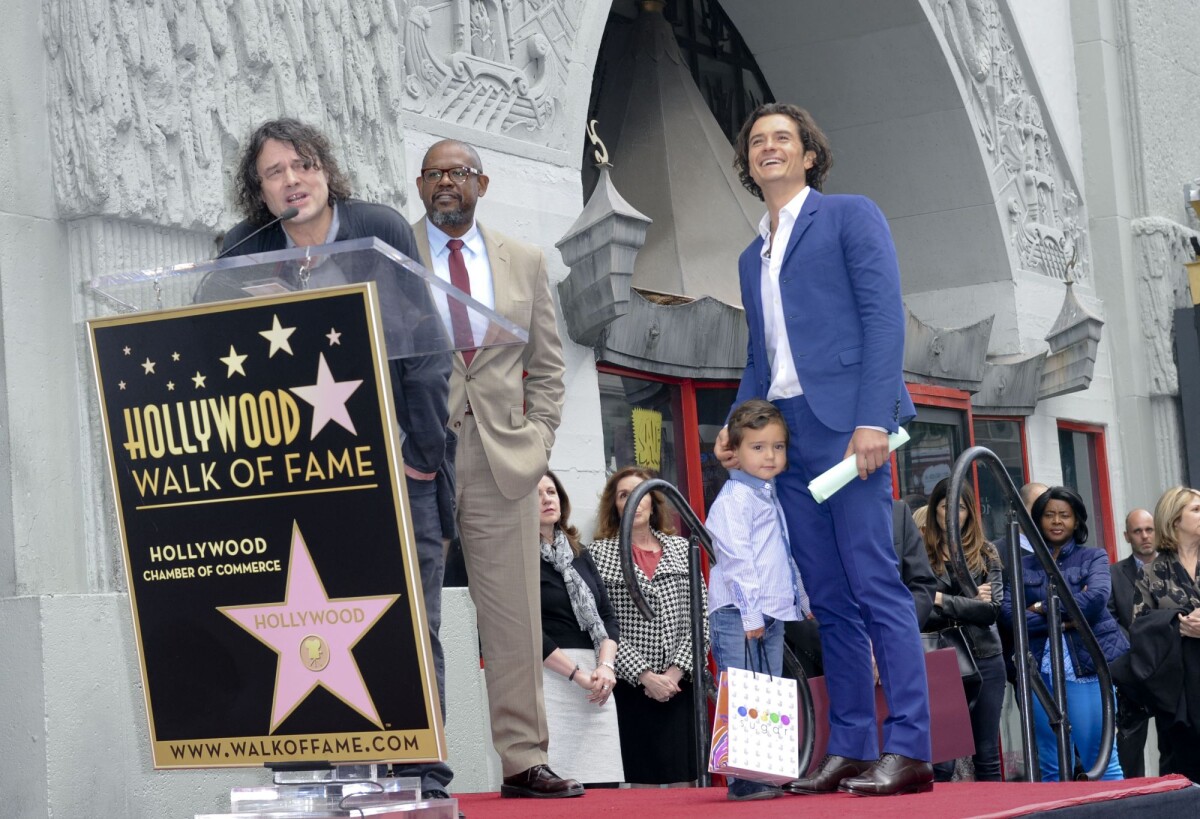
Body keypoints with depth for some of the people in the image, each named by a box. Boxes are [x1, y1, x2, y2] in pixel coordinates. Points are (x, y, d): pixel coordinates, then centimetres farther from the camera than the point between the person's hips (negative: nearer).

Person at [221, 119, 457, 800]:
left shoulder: (382, 231, -3)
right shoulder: (243, 257, 1)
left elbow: (427, 346, -2)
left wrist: (424, 453, -5)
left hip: (396, 462, -1)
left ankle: (422, 779, 0)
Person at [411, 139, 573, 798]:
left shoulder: (524, 262, 14)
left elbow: (547, 365, 16)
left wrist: (538, 437, 4)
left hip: (504, 457, 2)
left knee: (514, 614, 2)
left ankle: (523, 761, 7)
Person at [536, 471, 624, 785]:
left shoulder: (579, 554, 19)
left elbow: (608, 617, 14)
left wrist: (606, 666, -5)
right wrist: (579, 675, -11)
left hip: (596, 684, 6)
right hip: (549, 675, -6)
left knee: (602, 783, 0)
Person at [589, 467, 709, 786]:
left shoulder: (681, 549, 12)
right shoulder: (600, 554, 3)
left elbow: (701, 617, 6)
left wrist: (676, 672, -6)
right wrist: (645, 676, -11)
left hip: (682, 684, 3)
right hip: (630, 687, -3)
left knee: (684, 776, 0)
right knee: (642, 778, -5)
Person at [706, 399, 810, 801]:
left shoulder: (770, 496, 19)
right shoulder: (734, 498, -9)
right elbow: (737, 560, -16)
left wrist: (803, 600, 26)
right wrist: (750, 613, -21)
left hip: (771, 615, 9)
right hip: (740, 617, -9)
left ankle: (767, 776, 14)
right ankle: (743, 780, -10)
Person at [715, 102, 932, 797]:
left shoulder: (851, 216, 4)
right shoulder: (753, 257, 24)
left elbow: (885, 317, -7)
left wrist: (874, 419, -17)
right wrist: (737, 425, 8)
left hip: (846, 424, -7)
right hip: (787, 435, 7)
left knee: (876, 586, -11)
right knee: (831, 601, 5)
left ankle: (909, 750, -11)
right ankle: (849, 750, 6)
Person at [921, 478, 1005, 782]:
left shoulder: (986, 553, 8)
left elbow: (992, 610, -4)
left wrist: (943, 601, -14)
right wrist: (969, 606, -11)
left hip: (985, 661, 3)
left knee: (987, 756, 9)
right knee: (941, 760, -5)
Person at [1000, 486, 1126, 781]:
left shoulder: (1093, 557, 9)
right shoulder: (1024, 565, 12)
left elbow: (1097, 597, -10)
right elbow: (1008, 612, -3)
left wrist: (1043, 609, -6)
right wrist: (1061, 622, -11)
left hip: (1086, 667, -2)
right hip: (1040, 670, 2)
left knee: (1100, 758, -3)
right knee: (1051, 765, 6)